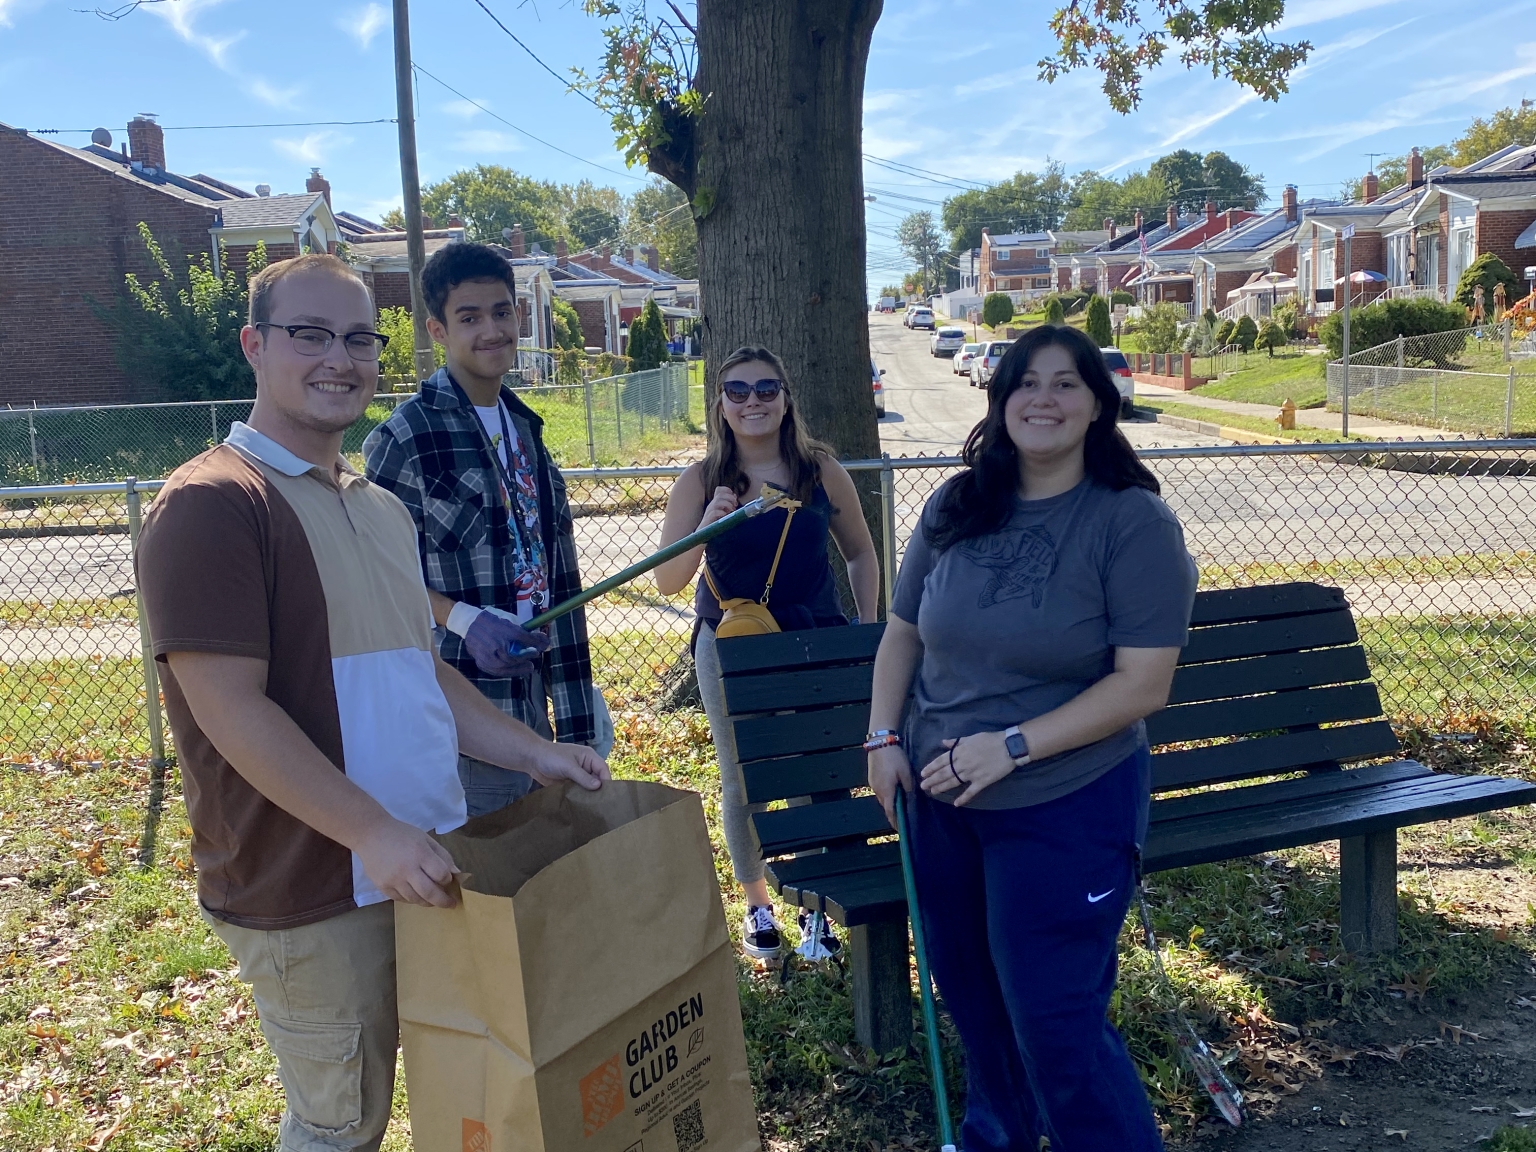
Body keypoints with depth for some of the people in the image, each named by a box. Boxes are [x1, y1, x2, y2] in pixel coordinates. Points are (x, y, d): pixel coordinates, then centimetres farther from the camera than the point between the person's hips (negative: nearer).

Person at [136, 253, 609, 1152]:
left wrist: (532, 753, 8)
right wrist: (377, 836, -24)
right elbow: (232, 709, -20)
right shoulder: (211, 503, -14)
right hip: (311, 888, -8)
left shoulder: (381, 509, 14)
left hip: (425, 865, 8)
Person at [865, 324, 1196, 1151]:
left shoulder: (1134, 522, -14)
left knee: (1054, 1024, -1)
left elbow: (1143, 683, -18)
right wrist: (883, 738, -1)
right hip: (939, 800, 6)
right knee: (969, 995, 22)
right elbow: (902, 630, 10)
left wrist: (1011, 745, -24)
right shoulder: (955, 507, 0)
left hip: (1068, 809, -5)